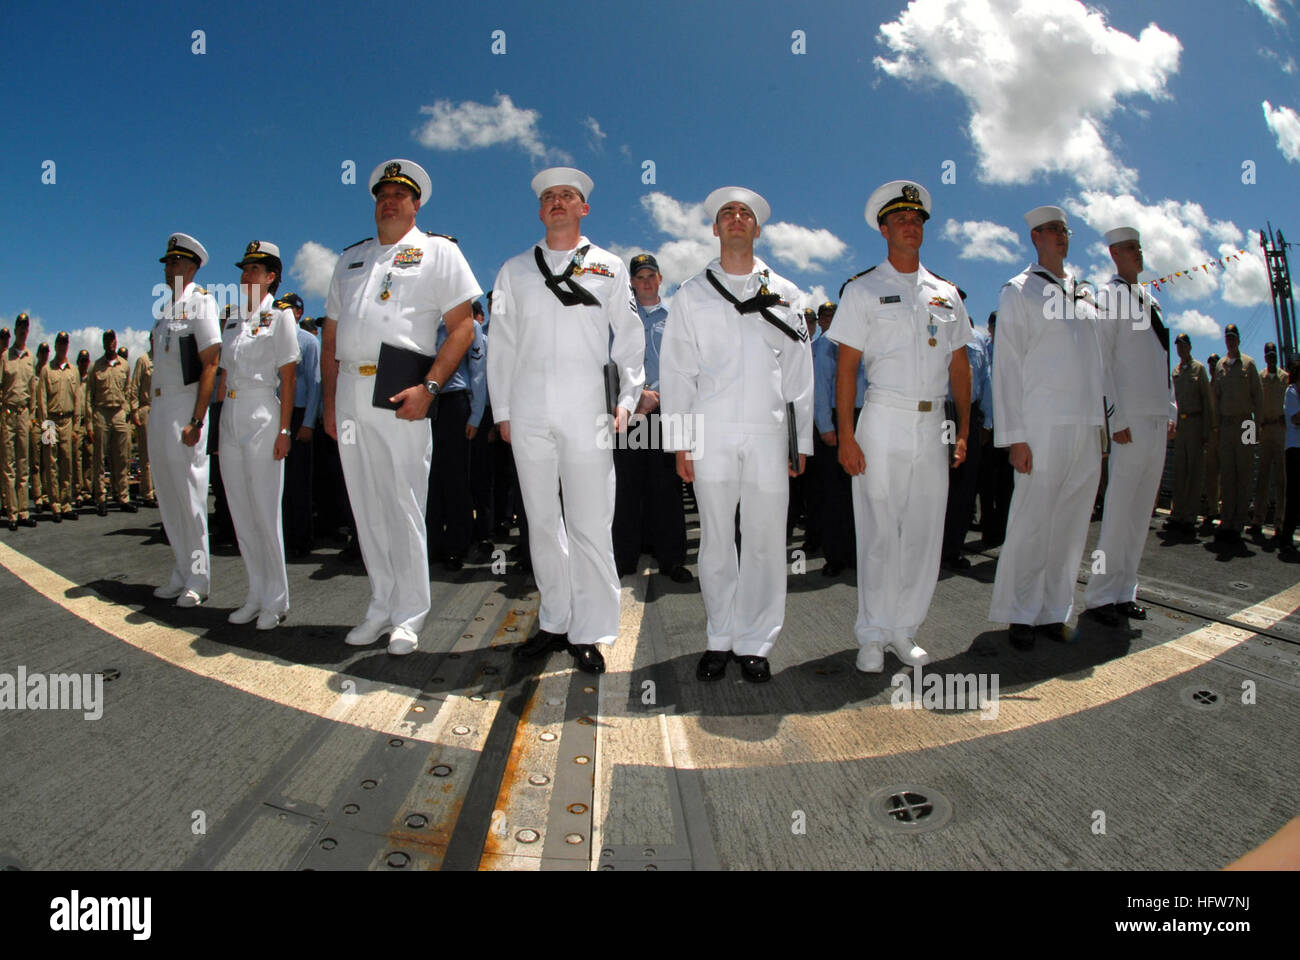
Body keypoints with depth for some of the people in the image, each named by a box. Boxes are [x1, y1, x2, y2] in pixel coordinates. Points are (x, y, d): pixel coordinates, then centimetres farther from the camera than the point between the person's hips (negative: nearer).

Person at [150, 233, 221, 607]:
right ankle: (181, 573, 20)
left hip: (185, 406, -8)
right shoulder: (163, 308, 17)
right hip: (159, 407, 8)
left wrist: (196, 420, -19)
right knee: (167, 493, 11)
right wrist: (153, 410, 14)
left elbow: (210, 365, -14)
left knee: (190, 492, -5)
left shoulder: (200, 302, -7)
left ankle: (197, 579, 4)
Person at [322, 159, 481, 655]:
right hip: (350, 392, 6)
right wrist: (329, 400, 12)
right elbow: (331, 335, 22)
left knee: (404, 507, -4)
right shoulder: (351, 257, 22)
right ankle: (381, 609, 20)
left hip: (400, 394, -5)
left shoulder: (438, 251, 6)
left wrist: (427, 388, -15)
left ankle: (408, 618, 7)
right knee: (366, 507, 9)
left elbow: (462, 326, -4)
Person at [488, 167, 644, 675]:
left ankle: (588, 632, 5)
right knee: (542, 522, 7)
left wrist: (627, 399, -1)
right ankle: (554, 622, 18)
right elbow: (500, 344, 14)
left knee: (590, 524, -5)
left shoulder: (608, 267, 12)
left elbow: (630, 339, 10)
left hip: (586, 409, -2)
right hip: (528, 410, 3)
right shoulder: (515, 270, 17)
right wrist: (502, 411, 7)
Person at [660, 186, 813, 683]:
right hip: (712, 434, 0)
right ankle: (720, 640, 16)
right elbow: (676, 371, 8)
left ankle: (755, 643, 13)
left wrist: (801, 442, 6)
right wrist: (680, 441, 0)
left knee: (765, 542, 0)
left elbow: (799, 373, 11)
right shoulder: (692, 295, 12)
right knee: (716, 542, 3)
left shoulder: (784, 293, 14)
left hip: (769, 434, 1)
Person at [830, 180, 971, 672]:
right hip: (884, 420, -4)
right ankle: (872, 636, 11)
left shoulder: (946, 293, 14)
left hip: (932, 426, 4)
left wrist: (964, 429, 8)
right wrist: (846, 436, -12)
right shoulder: (863, 290, 2)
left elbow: (959, 365, 15)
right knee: (879, 533, -2)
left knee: (924, 533, 7)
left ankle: (904, 630, 19)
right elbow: (846, 367, -4)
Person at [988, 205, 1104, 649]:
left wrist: (1101, 423, 12)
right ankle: (1019, 613, 5)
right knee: (1032, 520, -6)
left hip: (1086, 425, 6)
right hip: (1043, 424, -6)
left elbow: (1094, 362, 19)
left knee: (1071, 521, 7)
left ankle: (1053, 611, 16)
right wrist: (1015, 437, -12)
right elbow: (1007, 366, -5)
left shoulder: (1083, 293, 19)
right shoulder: (1019, 291, 1)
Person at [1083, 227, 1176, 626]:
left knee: (1142, 508, 8)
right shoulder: (1109, 297, -4)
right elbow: (1102, 362, -10)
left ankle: (1125, 592, 14)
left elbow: (1163, 362, 22)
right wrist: (1117, 419, -15)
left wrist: (1171, 412, 15)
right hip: (1131, 417, -8)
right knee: (1120, 507, -8)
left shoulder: (1150, 300, 19)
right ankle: (1100, 595, -1)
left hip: (1158, 417, 8)